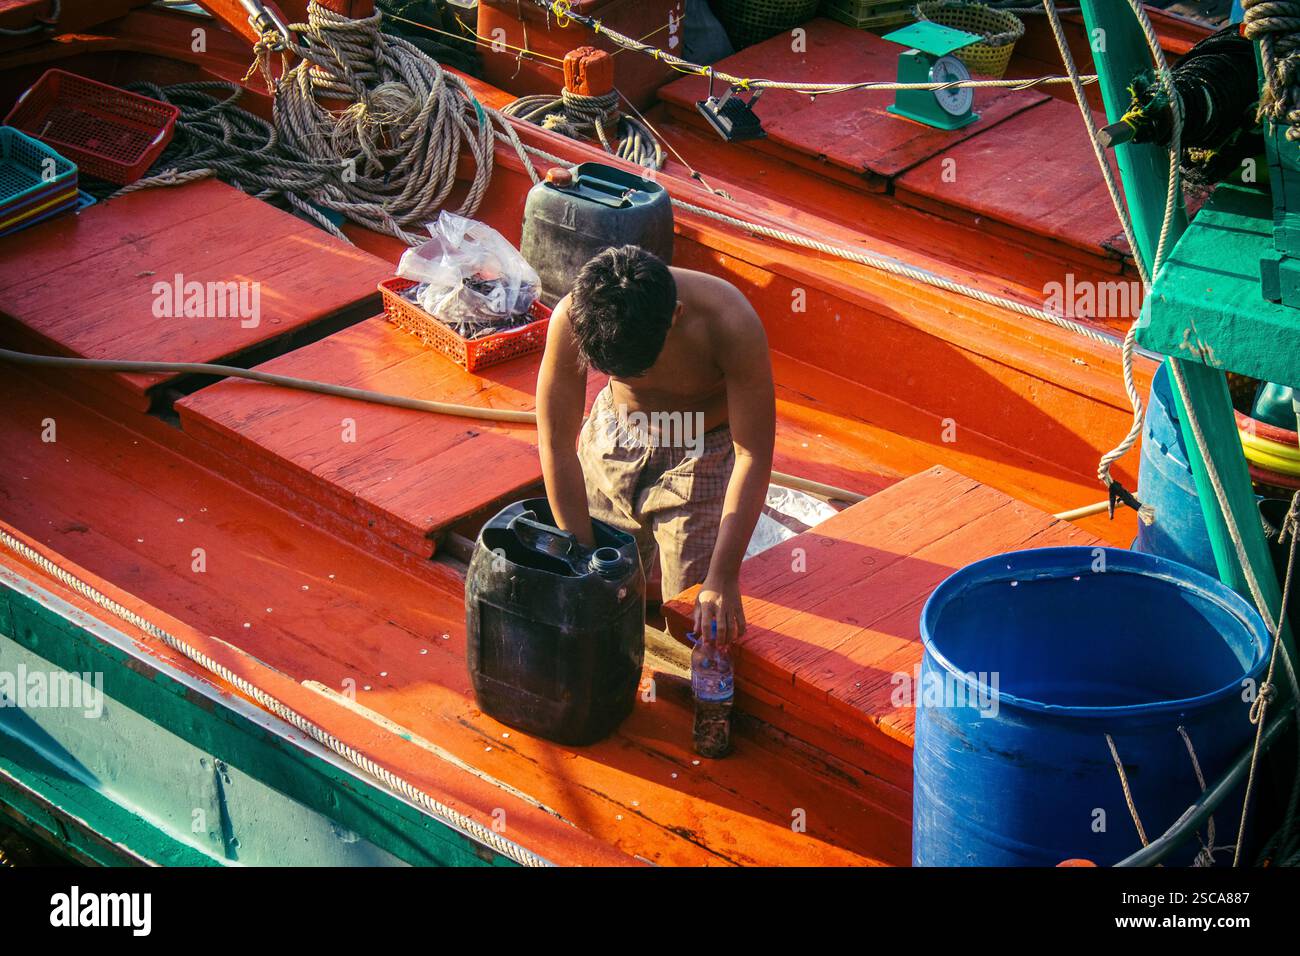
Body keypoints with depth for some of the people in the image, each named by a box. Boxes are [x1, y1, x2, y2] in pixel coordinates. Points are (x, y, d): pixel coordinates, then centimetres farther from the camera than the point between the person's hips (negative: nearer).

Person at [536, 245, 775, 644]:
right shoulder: (572, 318, -31)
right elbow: (557, 446, -21)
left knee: (695, 619, -3)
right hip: (615, 438, 2)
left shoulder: (731, 325, -37)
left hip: (702, 457, -2)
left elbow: (753, 454, -27)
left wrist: (724, 577, -28)